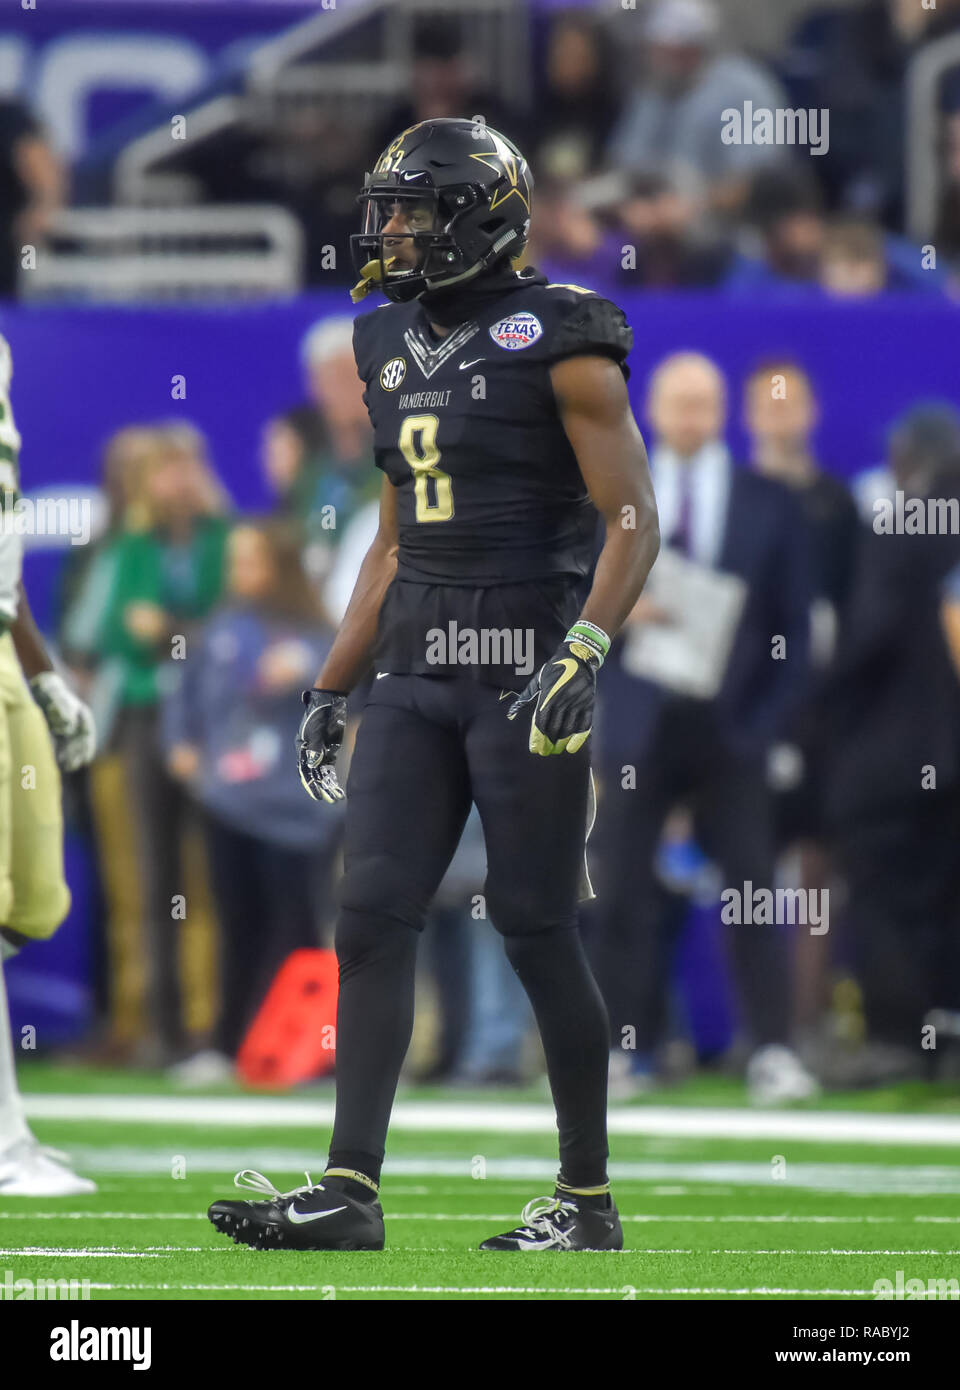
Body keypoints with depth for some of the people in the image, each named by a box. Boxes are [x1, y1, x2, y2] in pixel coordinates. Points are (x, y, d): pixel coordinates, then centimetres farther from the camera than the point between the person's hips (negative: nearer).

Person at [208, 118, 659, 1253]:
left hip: (524, 669, -7)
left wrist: (582, 654, -24)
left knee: (536, 932, -2)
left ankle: (588, 1201, 8)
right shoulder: (397, 350, 14)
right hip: (417, 674, 7)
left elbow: (633, 521, -11)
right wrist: (332, 689, 19)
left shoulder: (557, 340, -8)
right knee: (372, 915, -2)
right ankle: (350, 1192, -2)